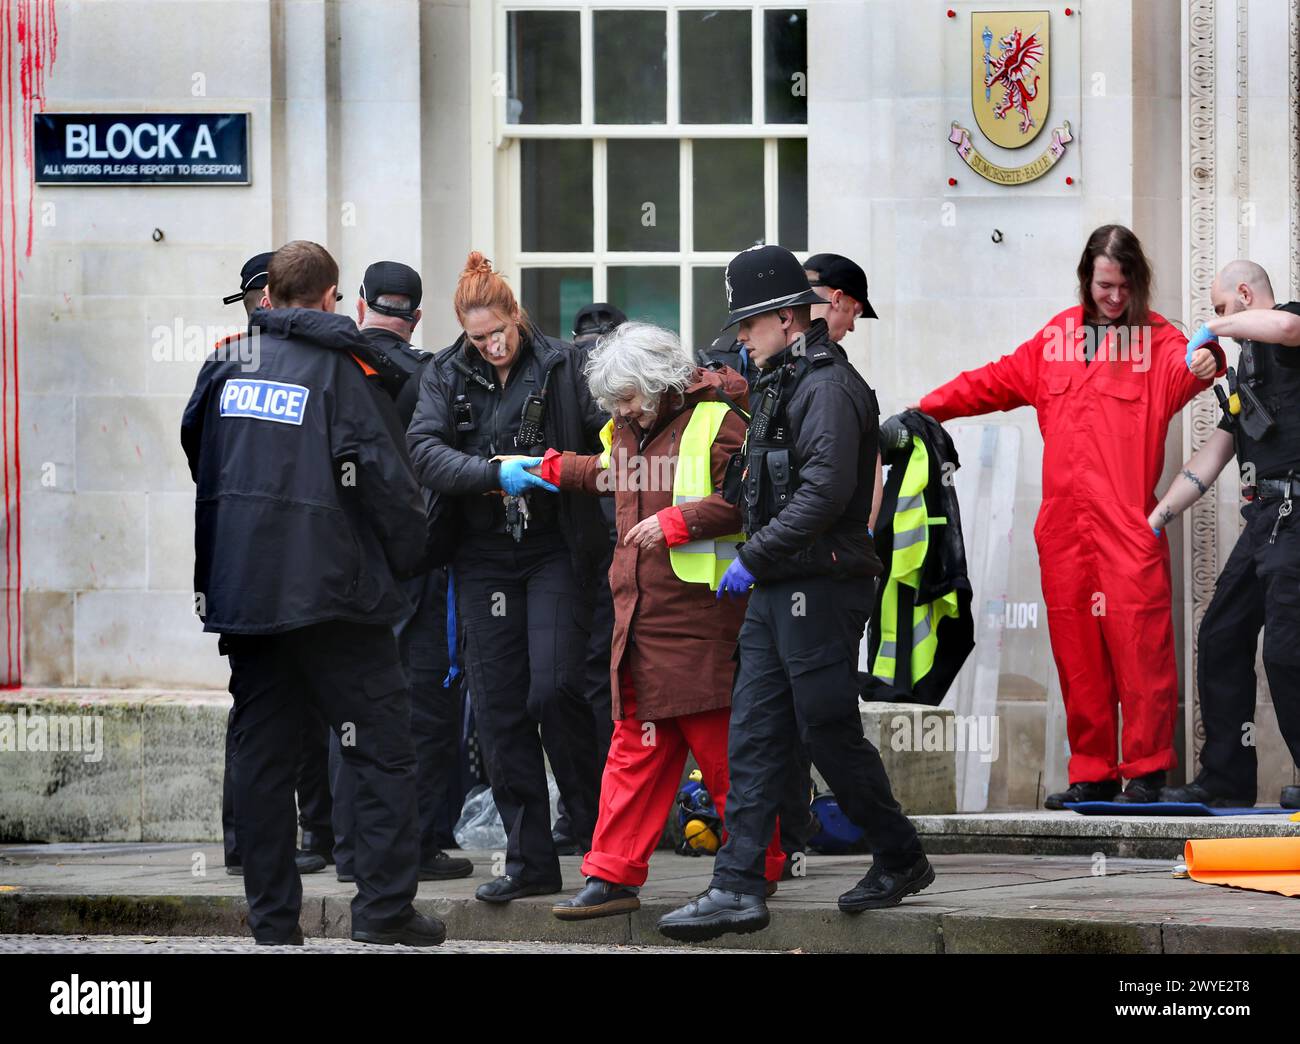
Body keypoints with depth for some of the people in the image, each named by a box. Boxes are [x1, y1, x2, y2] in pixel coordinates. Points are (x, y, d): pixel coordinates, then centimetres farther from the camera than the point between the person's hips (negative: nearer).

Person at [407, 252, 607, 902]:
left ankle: (599, 839, 3)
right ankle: (530, 860, 7)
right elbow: (424, 450, -9)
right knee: (498, 705, 1)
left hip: (556, 551, -3)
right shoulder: (445, 376, 6)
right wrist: (494, 473, -23)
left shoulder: (563, 366, 2)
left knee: (555, 689, -15)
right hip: (484, 554, 3)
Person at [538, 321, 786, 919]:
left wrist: (676, 521, -21)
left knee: (723, 747, -2)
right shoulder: (630, 430, 16)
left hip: (701, 618, -7)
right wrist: (548, 468, 31)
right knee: (635, 747, 6)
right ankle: (614, 876, 7)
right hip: (641, 618, 8)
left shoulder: (715, 422, -8)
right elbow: (609, 476, 37)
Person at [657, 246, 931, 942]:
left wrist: (753, 557, -20)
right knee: (752, 739, 4)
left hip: (821, 589, -10)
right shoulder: (784, 384, 18)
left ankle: (901, 859, 14)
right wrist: (758, 567, 14)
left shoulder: (826, 387, -14)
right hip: (777, 592, 10)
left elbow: (824, 492, -23)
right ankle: (737, 889, 2)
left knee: (829, 732, -2)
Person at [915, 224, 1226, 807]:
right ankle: (1092, 773, 12)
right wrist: (930, 407, 23)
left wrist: (1204, 365, -42)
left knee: (1137, 638, -10)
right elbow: (997, 382, 26)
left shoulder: (1156, 339, 2)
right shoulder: (1057, 338, 16)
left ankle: (1146, 770, -5)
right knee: (1075, 648, 5)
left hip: (1127, 519, -5)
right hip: (1063, 520, 5)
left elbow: (1180, 372, -20)